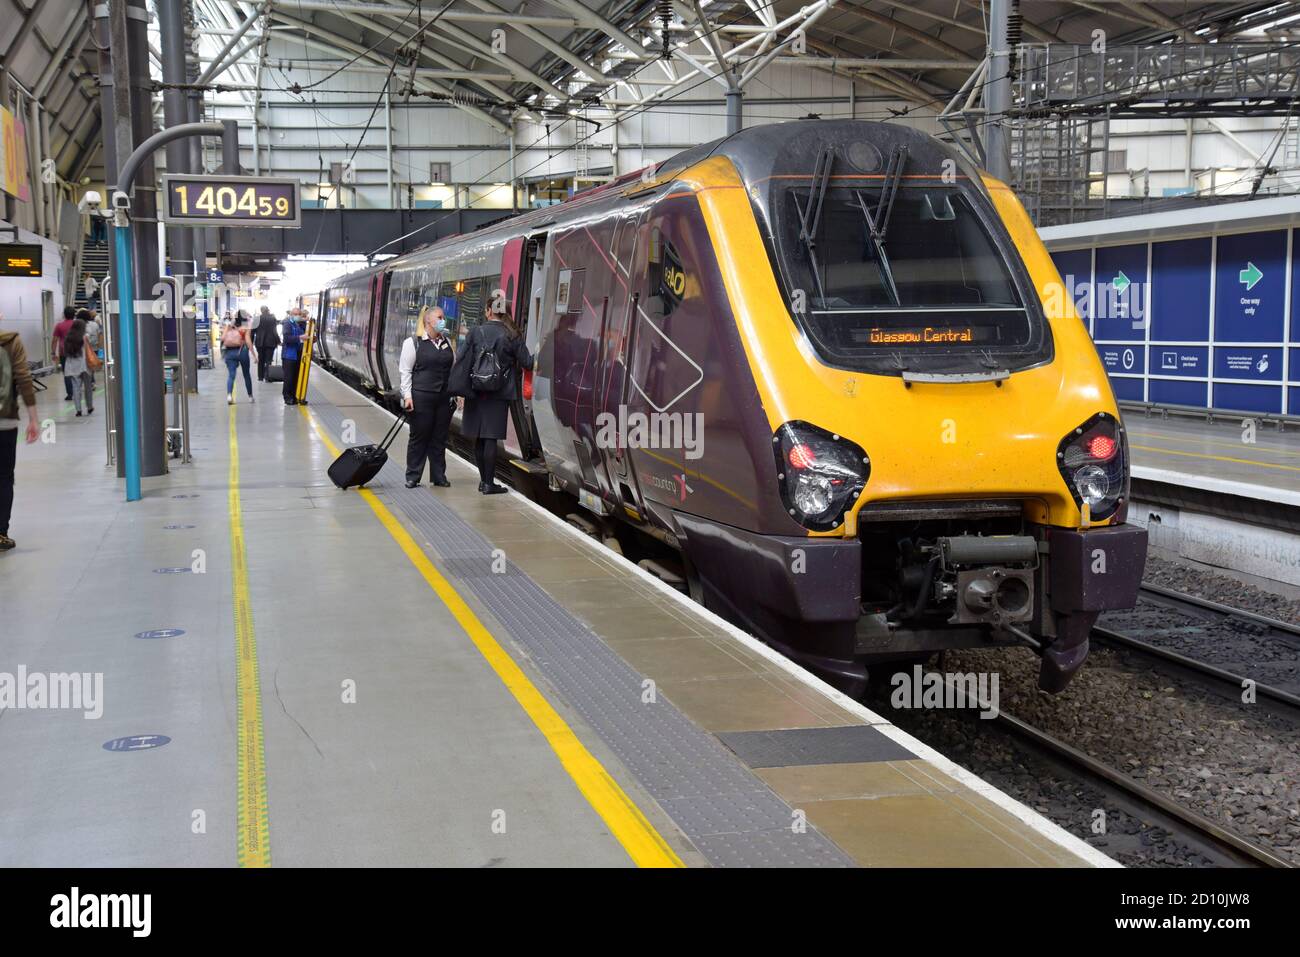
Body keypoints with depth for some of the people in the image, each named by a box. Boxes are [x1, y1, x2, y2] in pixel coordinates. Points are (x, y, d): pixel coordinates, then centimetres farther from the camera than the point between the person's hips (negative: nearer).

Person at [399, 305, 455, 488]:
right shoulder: (413, 342, -2)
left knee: (440, 438, 8)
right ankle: (412, 477, 9)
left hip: (444, 398, 5)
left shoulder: (447, 342, 14)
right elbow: (405, 371, -4)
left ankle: (439, 475, 16)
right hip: (421, 397, -5)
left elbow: (454, 369, 18)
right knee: (419, 437, 2)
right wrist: (407, 395, -12)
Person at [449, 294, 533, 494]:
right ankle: (488, 483, 0)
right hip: (499, 394, -1)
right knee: (491, 438, 0)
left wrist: (456, 389, 1)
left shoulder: (476, 332, -2)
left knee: (479, 438, 11)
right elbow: (527, 363, -4)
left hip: (476, 392, 1)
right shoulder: (512, 336, -5)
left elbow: (462, 360, -5)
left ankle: (483, 480, 19)